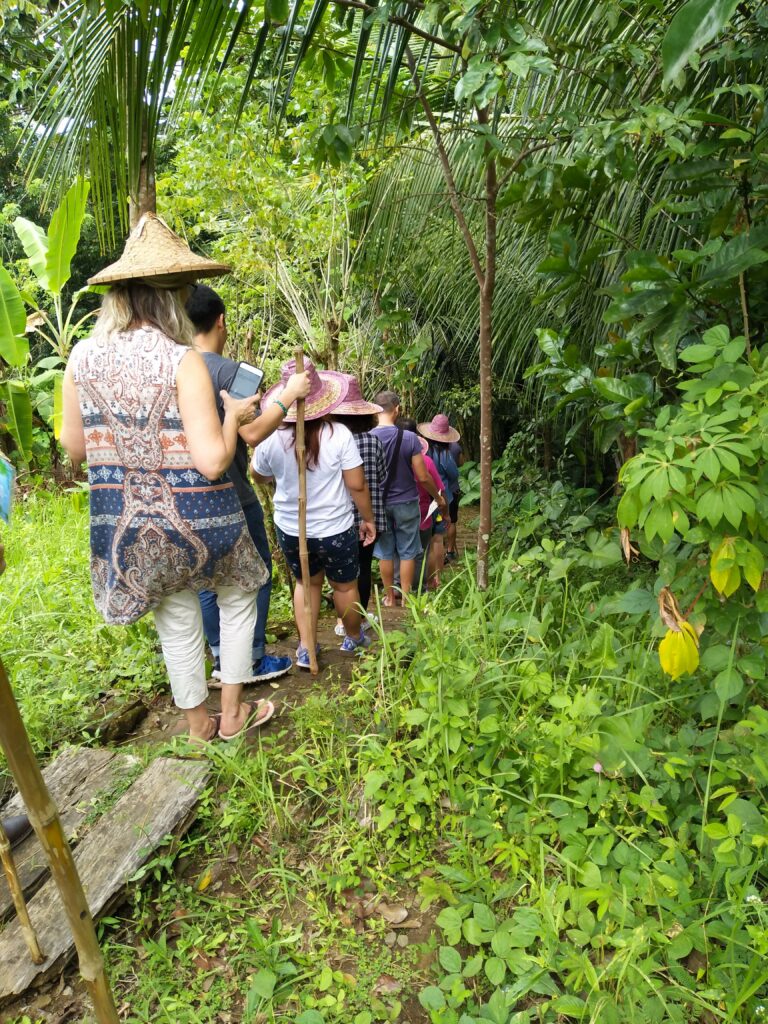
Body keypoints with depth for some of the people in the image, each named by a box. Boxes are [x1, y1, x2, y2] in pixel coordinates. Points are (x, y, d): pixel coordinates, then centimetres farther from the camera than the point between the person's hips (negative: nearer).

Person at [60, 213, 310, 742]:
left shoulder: (82, 356, -2)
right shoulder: (182, 361, -19)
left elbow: (75, 447, 7)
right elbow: (213, 461, -22)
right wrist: (233, 416, -5)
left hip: (125, 521, 5)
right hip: (198, 518, -5)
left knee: (176, 624, 20)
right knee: (237, 600, 22)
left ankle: (199, 725, 39)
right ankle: (233, 713, 34)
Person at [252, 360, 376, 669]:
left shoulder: (272, 440, -11)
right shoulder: (339, 435, -18)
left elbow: (258, 477, 7)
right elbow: (357, 485, -14)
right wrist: (368, 518, 0)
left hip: (290, 530, 2)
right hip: (334, 530, -2)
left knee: (307, 582, 24)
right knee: (344, 585, 19)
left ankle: (306, 648, 24)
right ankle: (354, 638, 40)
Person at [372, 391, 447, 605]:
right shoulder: (409, 438, -15)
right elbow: (423, 477, -12)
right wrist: (439, 498, 5)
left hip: (379, 503, 2)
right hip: (405, 503, -2)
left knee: (385, 552, 14)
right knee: (407, 552, 11)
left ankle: (389, 597, 25)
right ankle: (406, 598, 19)